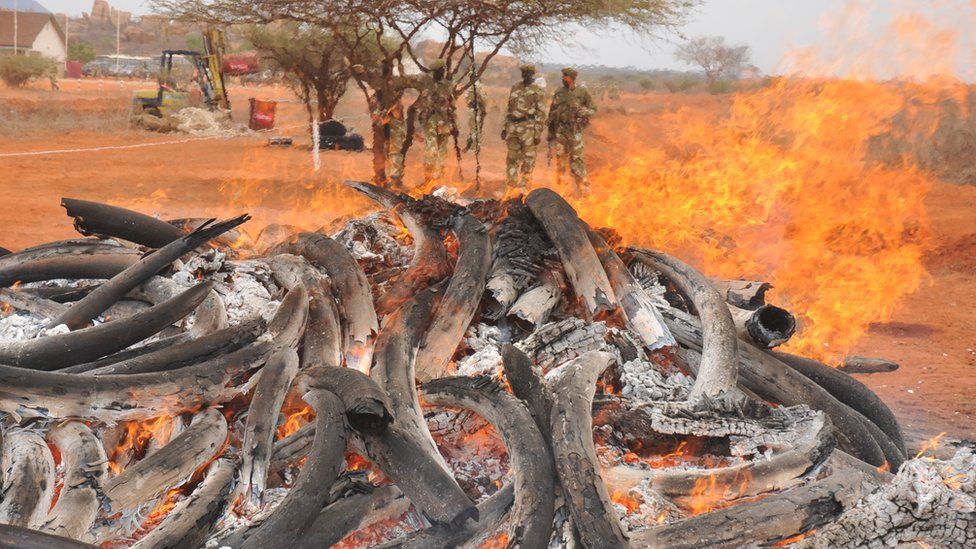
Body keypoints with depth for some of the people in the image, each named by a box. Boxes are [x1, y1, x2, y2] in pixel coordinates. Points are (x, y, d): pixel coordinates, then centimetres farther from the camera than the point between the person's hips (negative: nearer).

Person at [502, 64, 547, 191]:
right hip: (512, 127, 5)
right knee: (512, 158, 8)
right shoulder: (515, 88, 14)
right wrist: (505, 127, 15)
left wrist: (538, 133, -11)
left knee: (528, 159, -3)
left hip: (528, 127, -5)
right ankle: (511, 185, 16)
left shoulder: (538, 92, -2)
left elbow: (541, 114, -5)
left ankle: (523, 187, 4)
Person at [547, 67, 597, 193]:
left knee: (576, 158, -6)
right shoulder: (558, 94, 6)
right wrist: (550, 133, 10)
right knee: (560, 157, 7)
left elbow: (593, 109, 5)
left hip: (574, 130, -3)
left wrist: (581, 111, -15)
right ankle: (559, 183, 18)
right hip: (560, 130, 3)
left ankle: (582, 185, -2)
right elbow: (552, 113, 11)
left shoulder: (582, 92, -1)